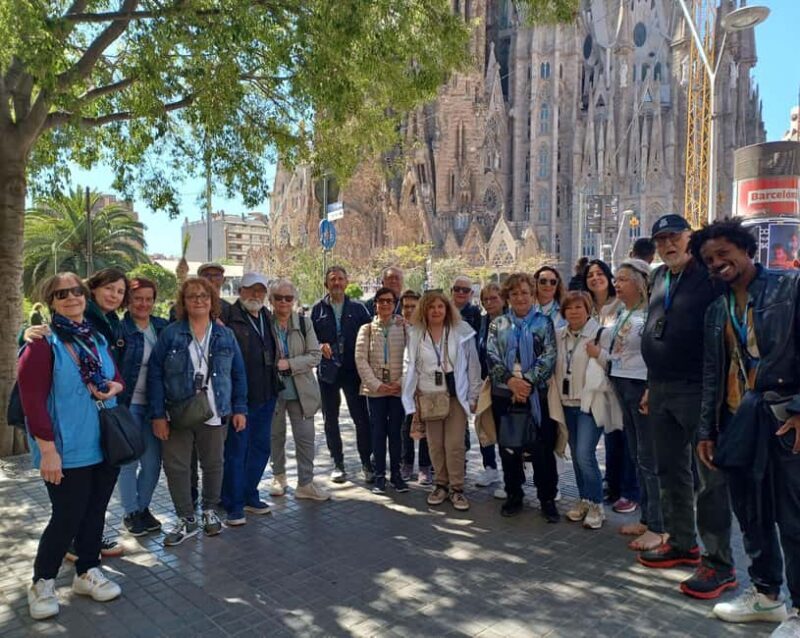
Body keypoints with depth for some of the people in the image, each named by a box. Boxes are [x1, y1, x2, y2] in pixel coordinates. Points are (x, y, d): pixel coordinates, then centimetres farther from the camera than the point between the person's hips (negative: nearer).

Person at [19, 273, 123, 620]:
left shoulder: (98, 339, 9)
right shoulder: (42, 343, -12)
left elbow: (117, 377, 19)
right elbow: (32, 401, -16)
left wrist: (113, 387, -7)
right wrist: (48, 450, -19)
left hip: (105, 445, 6)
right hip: (68, 451, -6)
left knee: (95, 512, 14)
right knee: (67, 517, 2)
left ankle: (87, 572, 32)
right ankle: (41, 582, 25)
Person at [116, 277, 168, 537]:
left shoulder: (163, 327, 5)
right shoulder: (119, 328, -8)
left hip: (154, 404, 4)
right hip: (128, 403, -4)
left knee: (153, 462, 11)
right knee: (129, 461, 7)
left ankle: (143, 508, 30)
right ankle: (131, 513, 24)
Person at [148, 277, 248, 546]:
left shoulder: (225, 335, 3)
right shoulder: (170, 334, -4)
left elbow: (238, 375, 6)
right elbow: (155, 374, -6)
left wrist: (240, 409, 0)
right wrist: (158, 414, -10)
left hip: (215, 414, 2)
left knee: (213, 464, 14)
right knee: (176, 467, 5)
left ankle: (210, 511, 35)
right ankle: (187, 520, 23)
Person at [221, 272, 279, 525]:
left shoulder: (267, 318, 13)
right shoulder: (230, 318, -12)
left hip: (266, 395, 8)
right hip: (240, 397, -8)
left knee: (261, 447, 17)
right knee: (236, 450, 2)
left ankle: (249, 496, 33)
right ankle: (234, 506, 14)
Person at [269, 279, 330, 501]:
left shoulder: (305, 323, -2)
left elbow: (315, 355, -5)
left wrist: (289, 364, -15)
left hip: (300, 390, 1)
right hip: (272, 390, -1)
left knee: (305, 438, 3)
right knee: (276, 436, 14)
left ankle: (305, 484, 14)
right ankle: (278, 476, 33)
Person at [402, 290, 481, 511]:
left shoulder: (462, 331, -2)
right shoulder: (415, 334, 1)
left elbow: (473, 366, 1)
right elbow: (409, 367, 4)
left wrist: (473, 396, 0)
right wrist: (412, 399, 1)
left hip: (456, 396, -1)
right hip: (428, 397, 2)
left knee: (455, 445, -2)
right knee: (435, 444, 8)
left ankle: (456, 488, 12)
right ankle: (440, 485, 24)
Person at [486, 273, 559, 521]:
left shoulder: (544, 322, 3)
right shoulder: (498, 324, 9)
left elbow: (549, 356, -6)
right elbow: (491, 356, -1)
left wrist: (527, 381, -16)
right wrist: (510, 380, -15)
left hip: (537, 394, -2)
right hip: (504, 394, 2)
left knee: (543, 449, 1)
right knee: (508, 448, 10)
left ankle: (547, 499, 15)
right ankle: (513, 496, 24)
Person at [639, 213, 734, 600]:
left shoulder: (709, 276, -9)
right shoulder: (659, 277, 14)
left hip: (698, 391, -8)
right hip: (662, 391, 8)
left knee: (710, 478, 0)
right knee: (671, 471, 16)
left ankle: (719, 564, 10)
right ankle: (682, 543, 30)